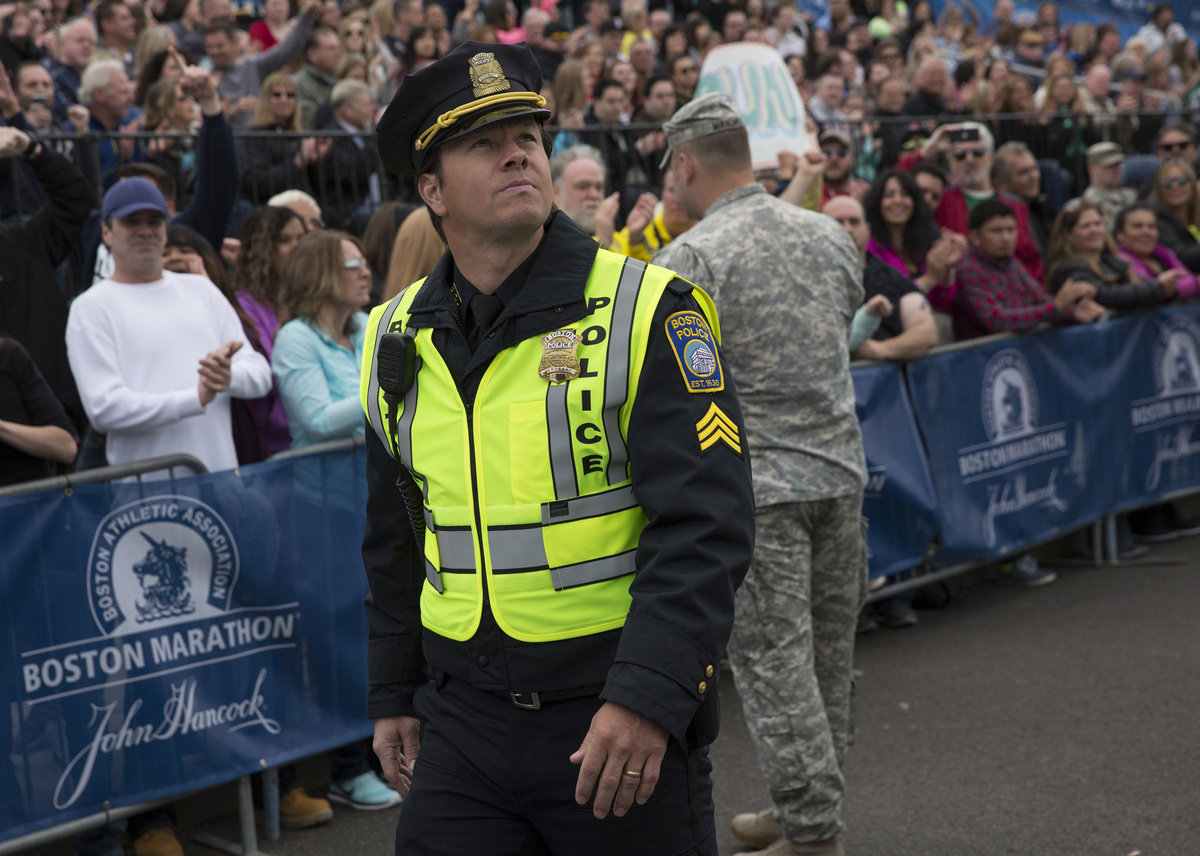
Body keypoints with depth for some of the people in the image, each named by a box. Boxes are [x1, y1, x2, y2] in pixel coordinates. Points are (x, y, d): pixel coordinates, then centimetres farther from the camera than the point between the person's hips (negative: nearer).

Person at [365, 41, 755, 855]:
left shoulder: (646, 311, -9)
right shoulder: (397, 340, 7)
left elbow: (707, 523, -16)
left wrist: (648, 696, -23)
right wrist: (395, 696, 18)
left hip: (629, 723, -4)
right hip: (465, 725, 4)